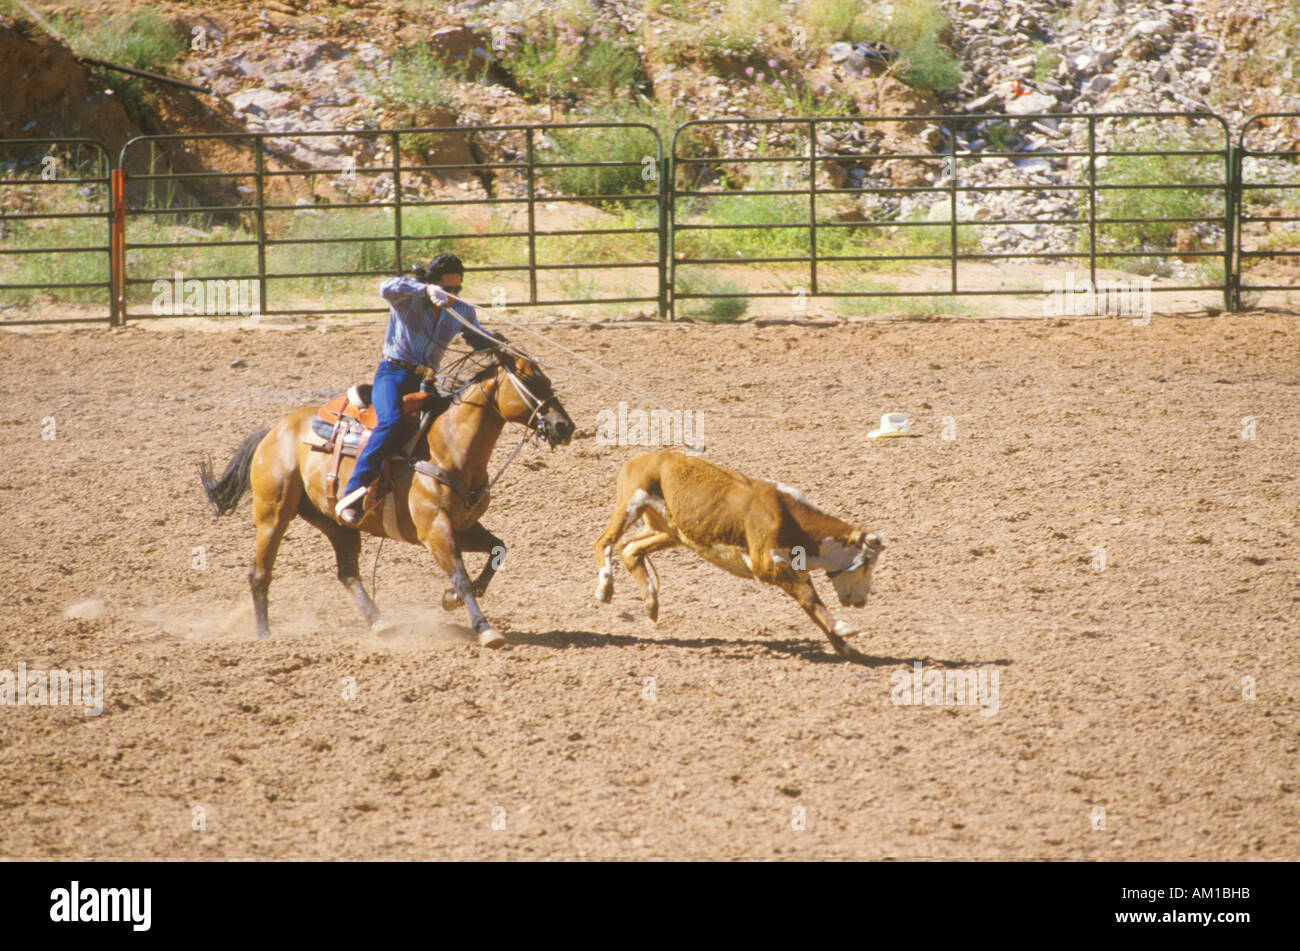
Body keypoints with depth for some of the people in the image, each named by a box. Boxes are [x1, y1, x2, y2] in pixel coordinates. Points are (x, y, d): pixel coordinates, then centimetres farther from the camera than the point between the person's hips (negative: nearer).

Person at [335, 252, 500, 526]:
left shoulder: (462, 312, 9)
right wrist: (428, 290, -43)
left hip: (425, 381, 6)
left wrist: (496, 343, 0)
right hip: (393, 374, -6)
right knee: (391, 422, -32)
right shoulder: (409, 296, -7)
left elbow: (478, 339, 24)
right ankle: (353, 493, -37)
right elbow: (388, 288, -30)